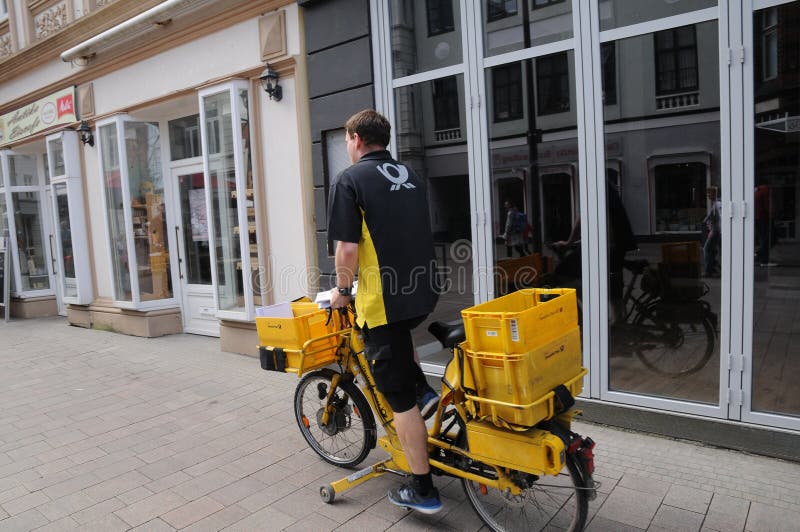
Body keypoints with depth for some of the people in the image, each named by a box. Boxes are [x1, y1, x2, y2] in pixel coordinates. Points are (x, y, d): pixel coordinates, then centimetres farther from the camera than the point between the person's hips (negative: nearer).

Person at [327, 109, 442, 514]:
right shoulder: (411, 177, 13)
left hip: (385, 298, -7)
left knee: (399, 398, 3)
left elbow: (348, 247, -15)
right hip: (425, 291, 7)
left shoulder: (350, 179, -8)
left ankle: (422, 489, 13)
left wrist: (342, 289, 1)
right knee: (398, 333, 39)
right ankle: (422, 388, 32)